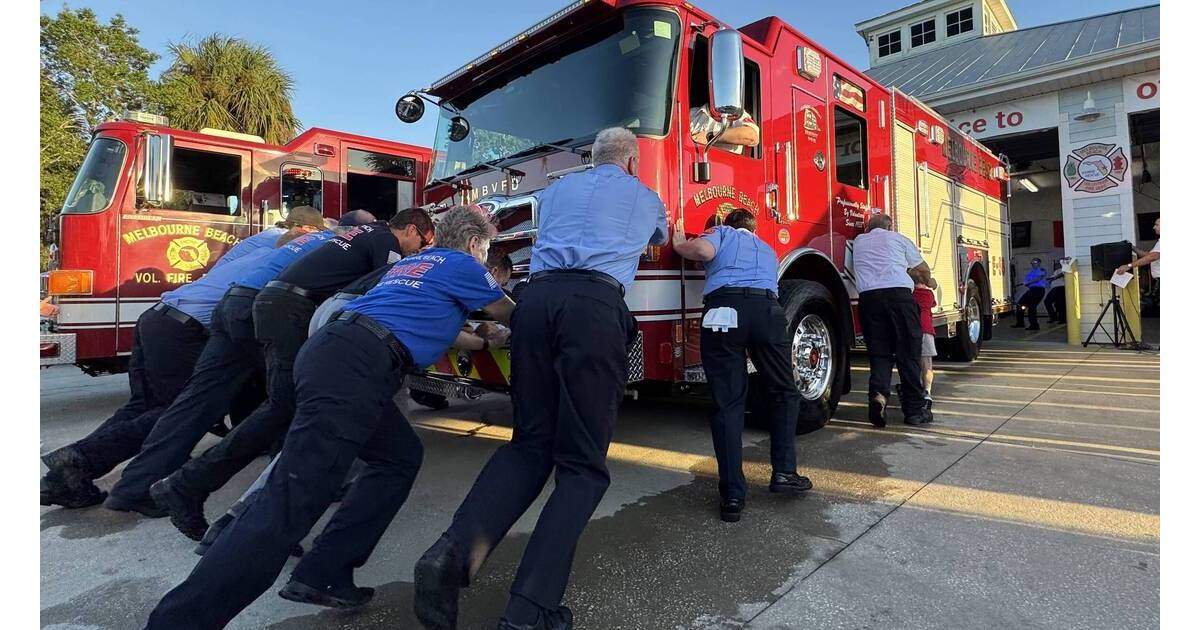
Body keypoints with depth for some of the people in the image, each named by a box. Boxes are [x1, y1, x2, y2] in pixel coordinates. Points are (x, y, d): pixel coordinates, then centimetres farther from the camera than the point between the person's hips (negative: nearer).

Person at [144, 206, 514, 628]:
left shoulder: (413, 263, 32)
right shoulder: (463, 265, 9)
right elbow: (509, 314, 24)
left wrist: (484, 342, 55)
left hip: (334, 352, 10)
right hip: (354, 367, -10)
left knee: (400, 457, 17)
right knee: (291, 502, -13)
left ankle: (323, 574, 13)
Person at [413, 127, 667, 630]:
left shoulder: (557, 189, 30)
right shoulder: (646, 198, 25)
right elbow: (661, 239, 48)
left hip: (537, 296, 4)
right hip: (595, 304, -3)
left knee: (530, 443, 12)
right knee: (582, 463, 0)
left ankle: (454, 550, -10)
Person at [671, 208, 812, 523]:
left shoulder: (721, 233, 23)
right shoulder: (768, 249, 36)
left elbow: (704, 250, 0)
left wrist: (679, 243, 19)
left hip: (723, 308, -2)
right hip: (768, 308, 2)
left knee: (728, 405, 2)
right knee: (784, 393, 22)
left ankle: (732, 496, 1)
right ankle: (784, 472, 17)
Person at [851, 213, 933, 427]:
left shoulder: (859, 241, 24)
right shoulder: (897, 238, 17)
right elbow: (922, 269, 27)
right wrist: (927, 282, 49)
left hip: (868, 295, 2)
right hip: (898, 294, -2)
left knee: (879, 353, 7)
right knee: (908, 353, 5)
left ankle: (878, 394, -16)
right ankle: (914, 409, 9)